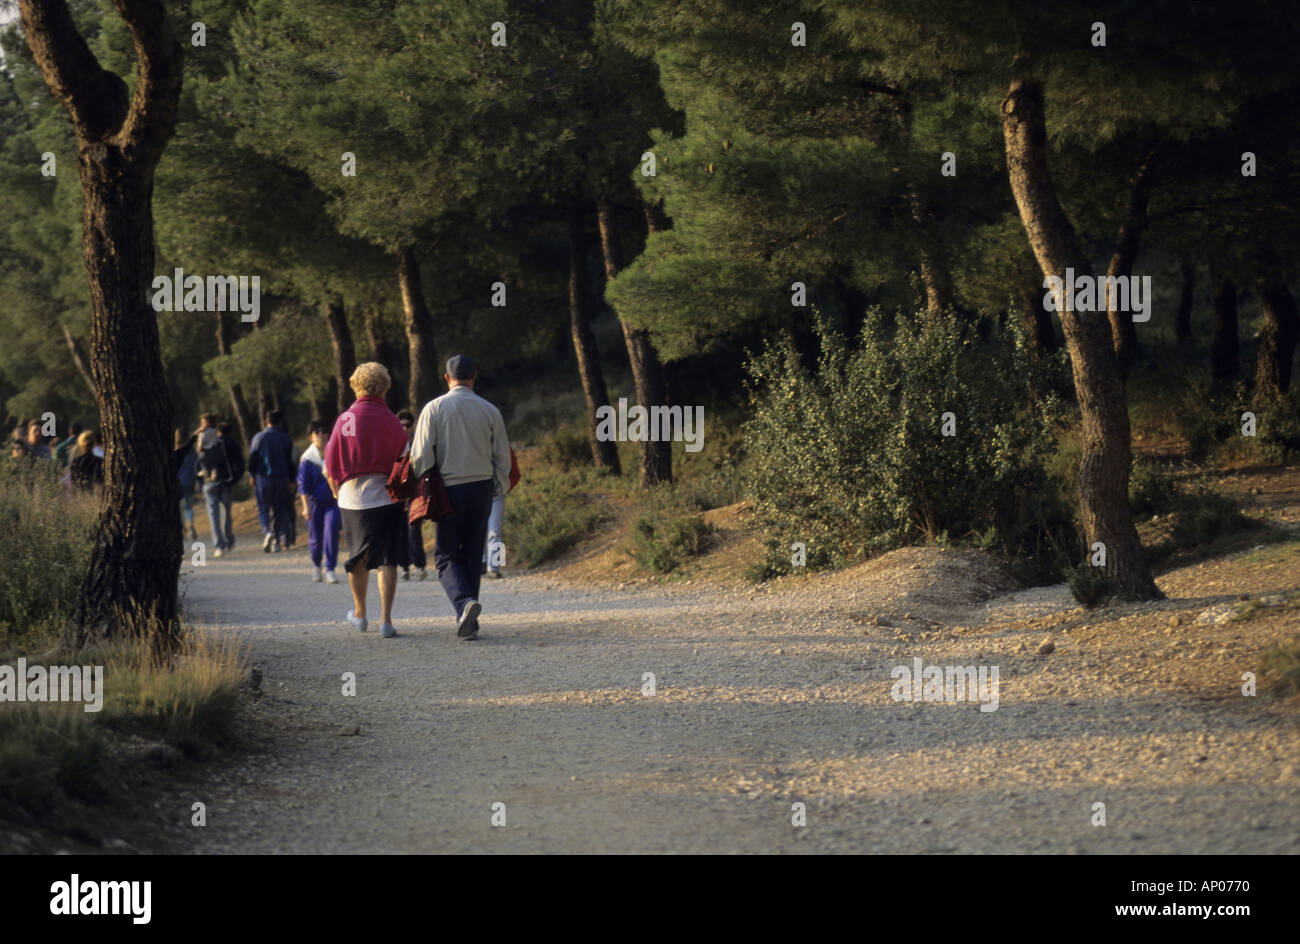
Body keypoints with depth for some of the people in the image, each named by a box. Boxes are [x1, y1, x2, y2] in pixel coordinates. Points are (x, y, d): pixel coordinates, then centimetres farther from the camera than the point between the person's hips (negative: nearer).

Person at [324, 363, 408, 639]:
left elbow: (331, 466, 0)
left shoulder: (345, 420, -4)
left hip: (352, 497, 1)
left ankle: (359, 613, 32)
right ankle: (386, 619, -9)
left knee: (358, 556, 17)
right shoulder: (392, 422, -4)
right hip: (386, 497, -1)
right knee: (387, 559, 1)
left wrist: (337, 491, 16)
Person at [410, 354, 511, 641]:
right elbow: (503, 458, 6)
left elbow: (420, 456, -9)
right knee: (472, 556, 11)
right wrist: (497, 489, 19)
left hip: (448, 489, -3)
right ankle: (468, 622, 11)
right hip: (481, 488, 3)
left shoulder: (434, 409, -6)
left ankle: (464, 601, -24)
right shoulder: (490, 411, 2)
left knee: (446, 556, 3)